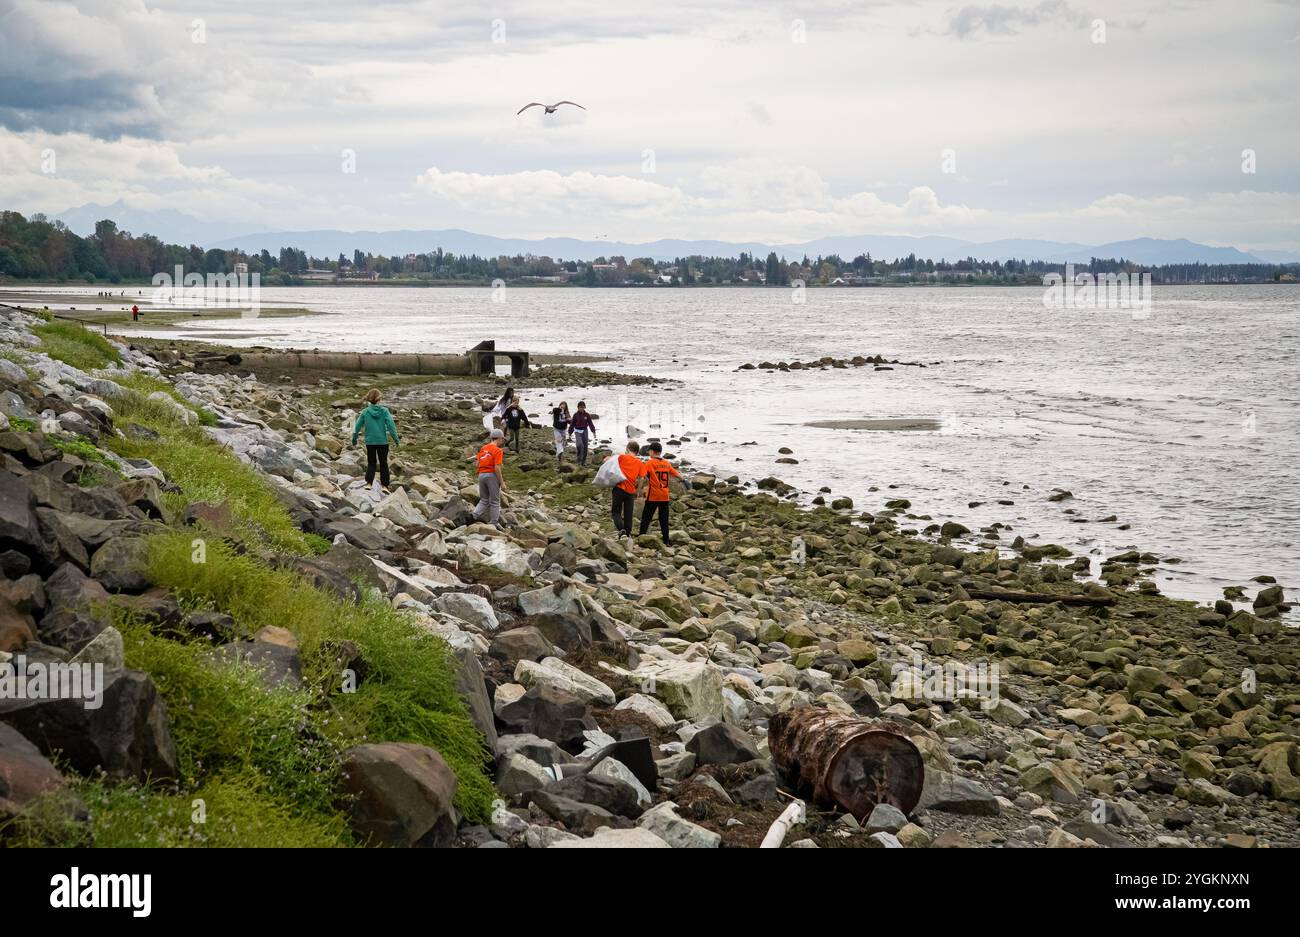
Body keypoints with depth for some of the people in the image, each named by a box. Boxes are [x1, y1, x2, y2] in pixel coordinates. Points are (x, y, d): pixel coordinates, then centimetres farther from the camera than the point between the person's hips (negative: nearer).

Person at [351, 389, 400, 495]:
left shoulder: (365, 412, -3)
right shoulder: (384, 411, -8)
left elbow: (357, 427, 1)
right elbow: (391, 425, -13)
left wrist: (354, 439, 15)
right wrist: (396, 439, -5)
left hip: (370, 442, 1)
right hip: (383, 441, -1)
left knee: (371, 463, 13)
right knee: (383, 463, 11)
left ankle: (368, 483, -2)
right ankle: (384, 485, 12)